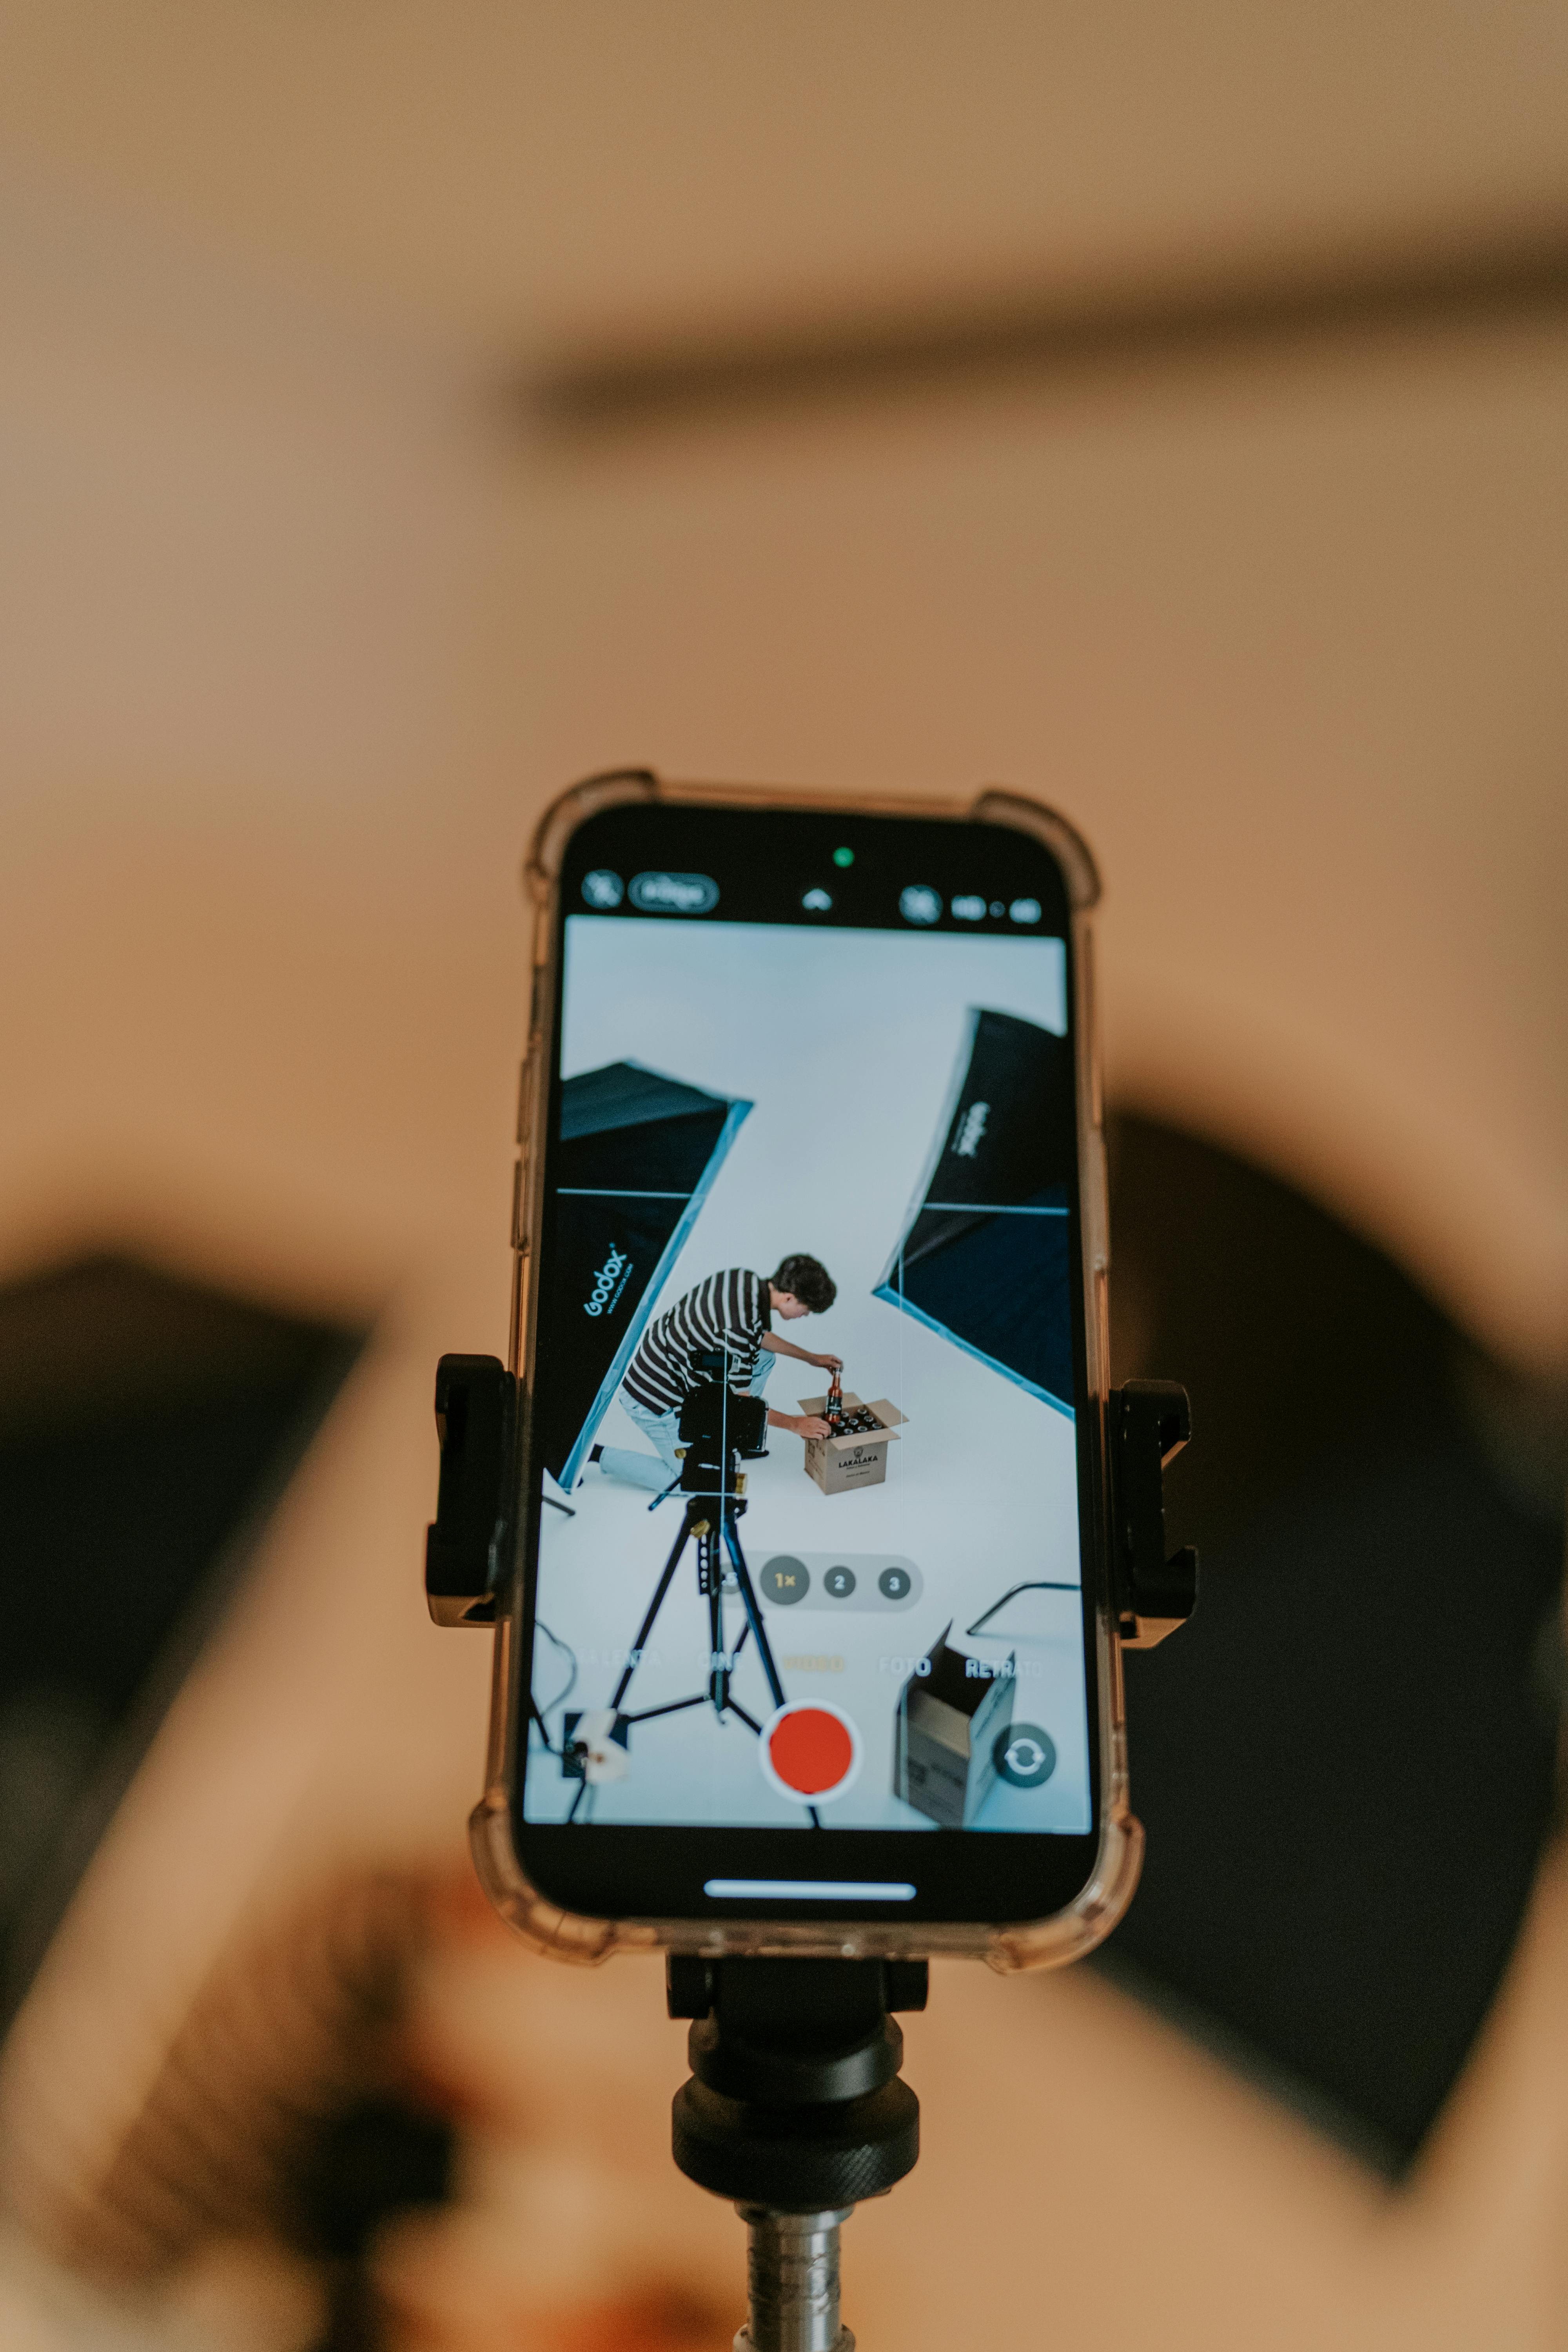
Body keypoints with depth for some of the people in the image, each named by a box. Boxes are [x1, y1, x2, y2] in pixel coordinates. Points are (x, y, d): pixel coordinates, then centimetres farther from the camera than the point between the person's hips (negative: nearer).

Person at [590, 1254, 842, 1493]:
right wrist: (795, 1424, -9)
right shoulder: (736, 1331, -33)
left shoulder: (745, 1278, -7)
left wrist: (811, 1358, 19)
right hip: (657, 1400, -9)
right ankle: (596, 1454, 7)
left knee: (764, 1357, 8)